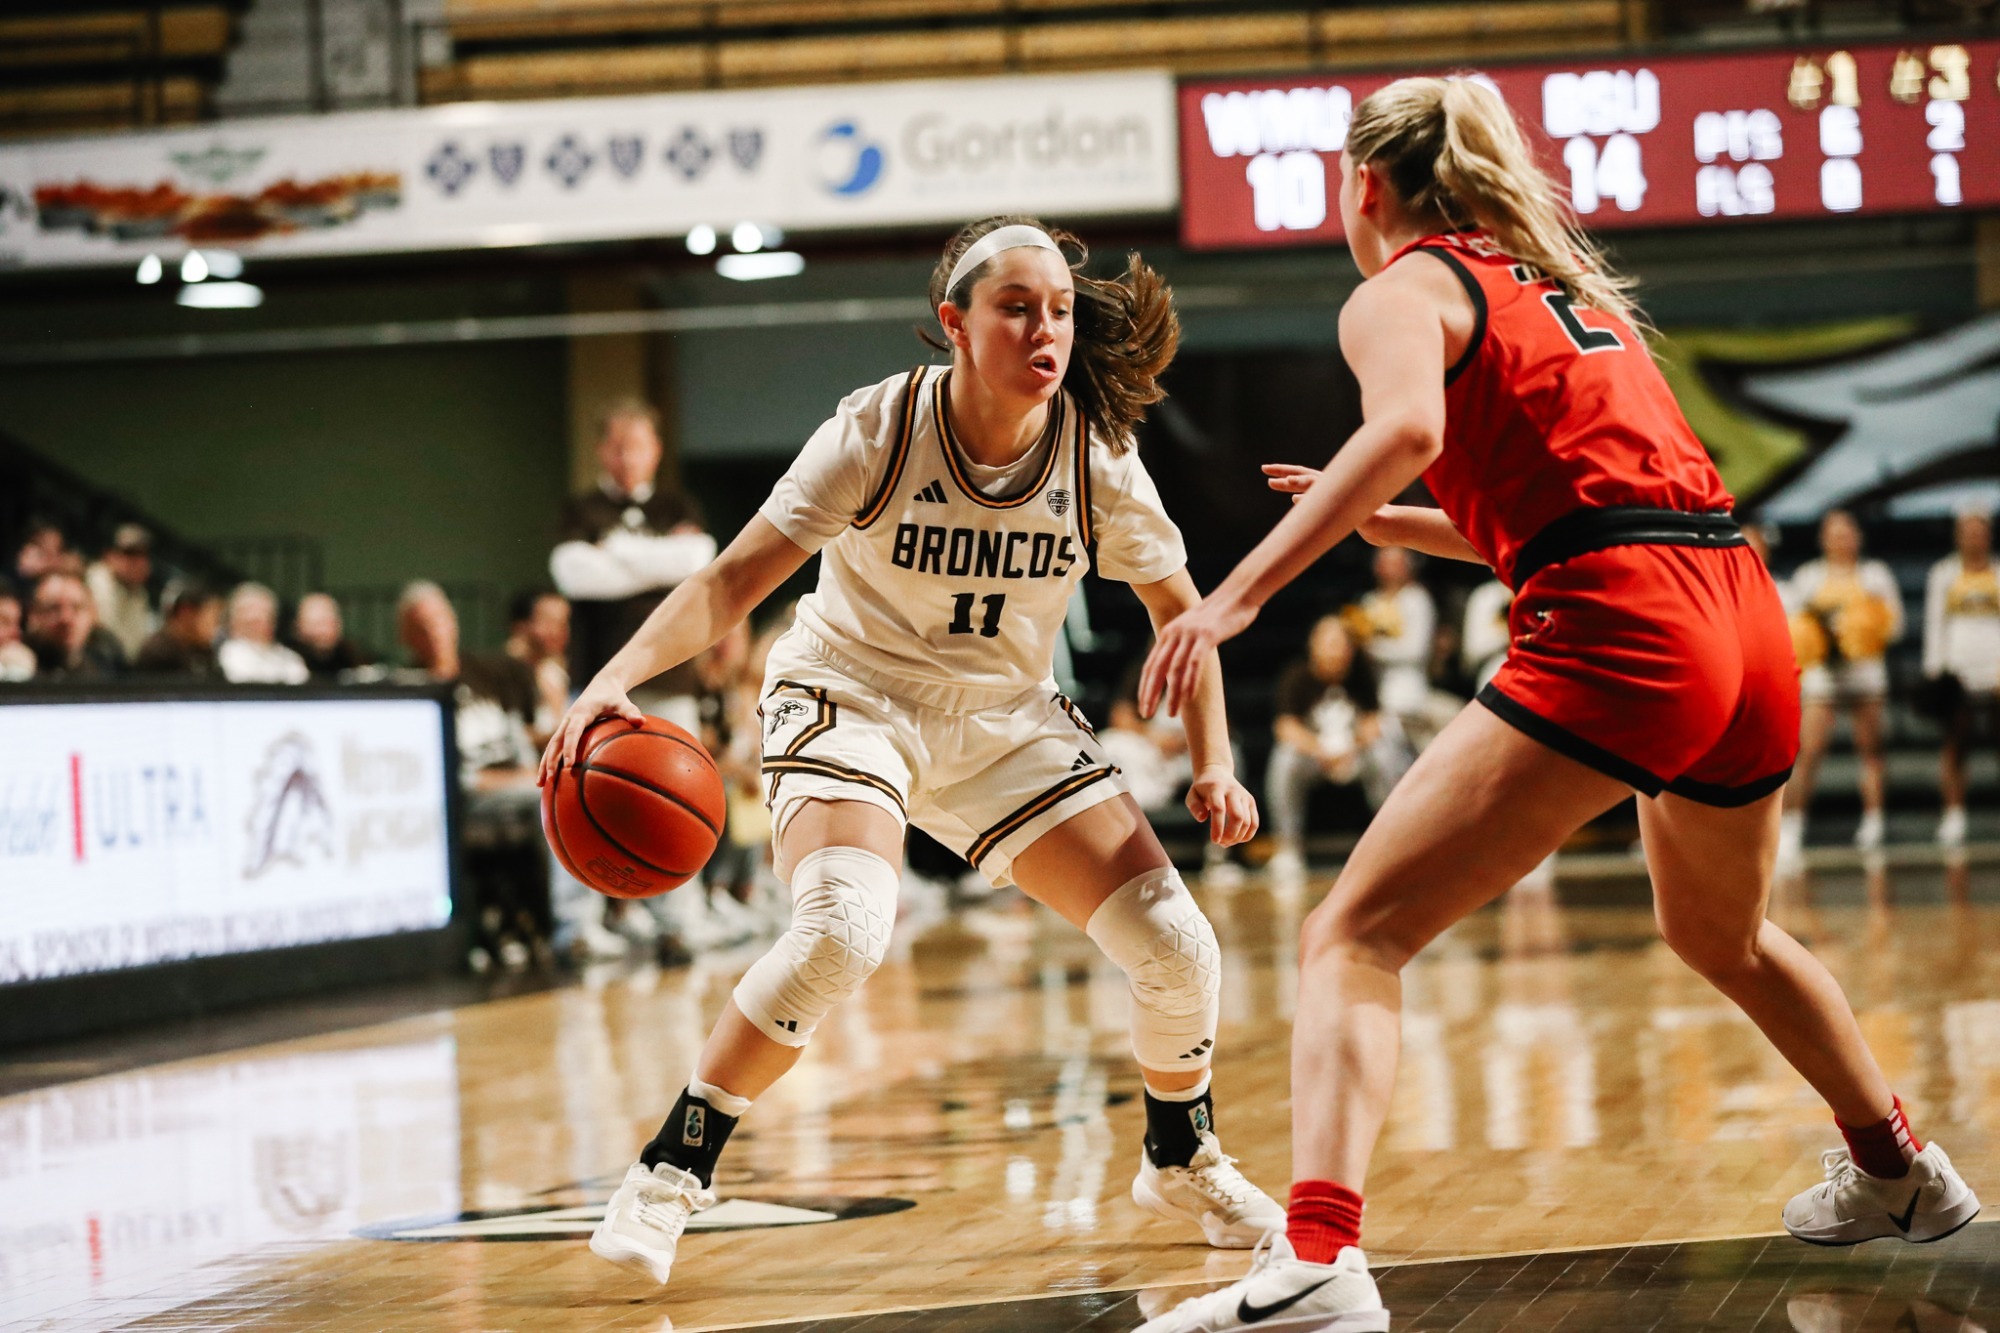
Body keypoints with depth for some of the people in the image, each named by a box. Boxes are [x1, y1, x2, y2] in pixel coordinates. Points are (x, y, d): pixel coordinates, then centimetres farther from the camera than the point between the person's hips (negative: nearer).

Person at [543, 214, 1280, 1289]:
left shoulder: (1096, 455, -13)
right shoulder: (878, 431, -22)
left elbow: (1178, 609, 3)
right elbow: (736, 577, -23)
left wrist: (1213, 763, -5)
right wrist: (618, 676, -38)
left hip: (1006, 719, 4)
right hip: (852, 696, -4)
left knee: (1176, 946, -7)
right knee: (840, 933, -32)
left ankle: (1181, 1161, 24)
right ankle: (671, 1171, -15)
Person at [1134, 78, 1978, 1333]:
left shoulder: (1402, 290, 4)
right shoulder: (1568, 284, 27)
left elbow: (1408, 429, -19)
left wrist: (1241, 592, -24)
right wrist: (1386, 524, 34)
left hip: (1617, 638, -8)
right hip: (1748, 614, 8)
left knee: (1354, 936, -11)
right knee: (1722, 934, 35)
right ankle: (1901, 1172, 50)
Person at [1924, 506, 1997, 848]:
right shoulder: (1944, 574, 10)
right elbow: (1934, 623, 8)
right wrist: (1934, 667, 0)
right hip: (1957, 668, 0)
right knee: (1954, 744, -3)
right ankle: (1954, 817, 0)